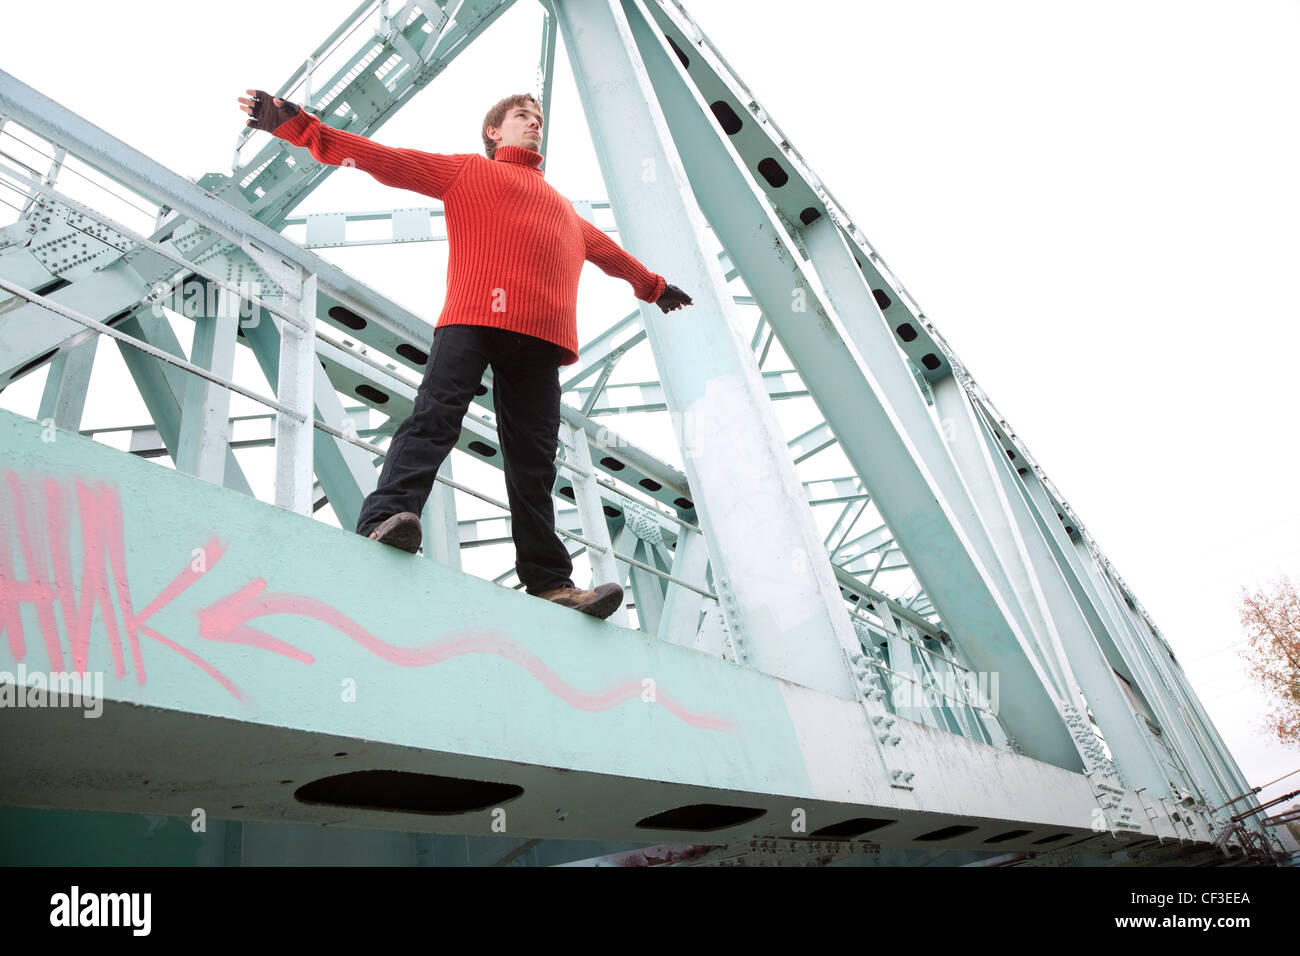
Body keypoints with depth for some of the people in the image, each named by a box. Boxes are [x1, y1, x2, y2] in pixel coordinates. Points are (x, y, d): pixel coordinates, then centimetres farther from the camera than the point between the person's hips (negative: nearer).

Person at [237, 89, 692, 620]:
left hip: (541, 337, 3)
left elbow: (605, 249, 52)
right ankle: (383, 521, -33)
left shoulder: (563, 208, 39)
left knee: (534, 458, -5)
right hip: (473, 317, -3)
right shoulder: (468, 170, 25)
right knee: (434, 417, -22)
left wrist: (652, 285, 61)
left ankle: (549, 581, -9)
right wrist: (300, 126, 9)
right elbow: (385, 159, 17)